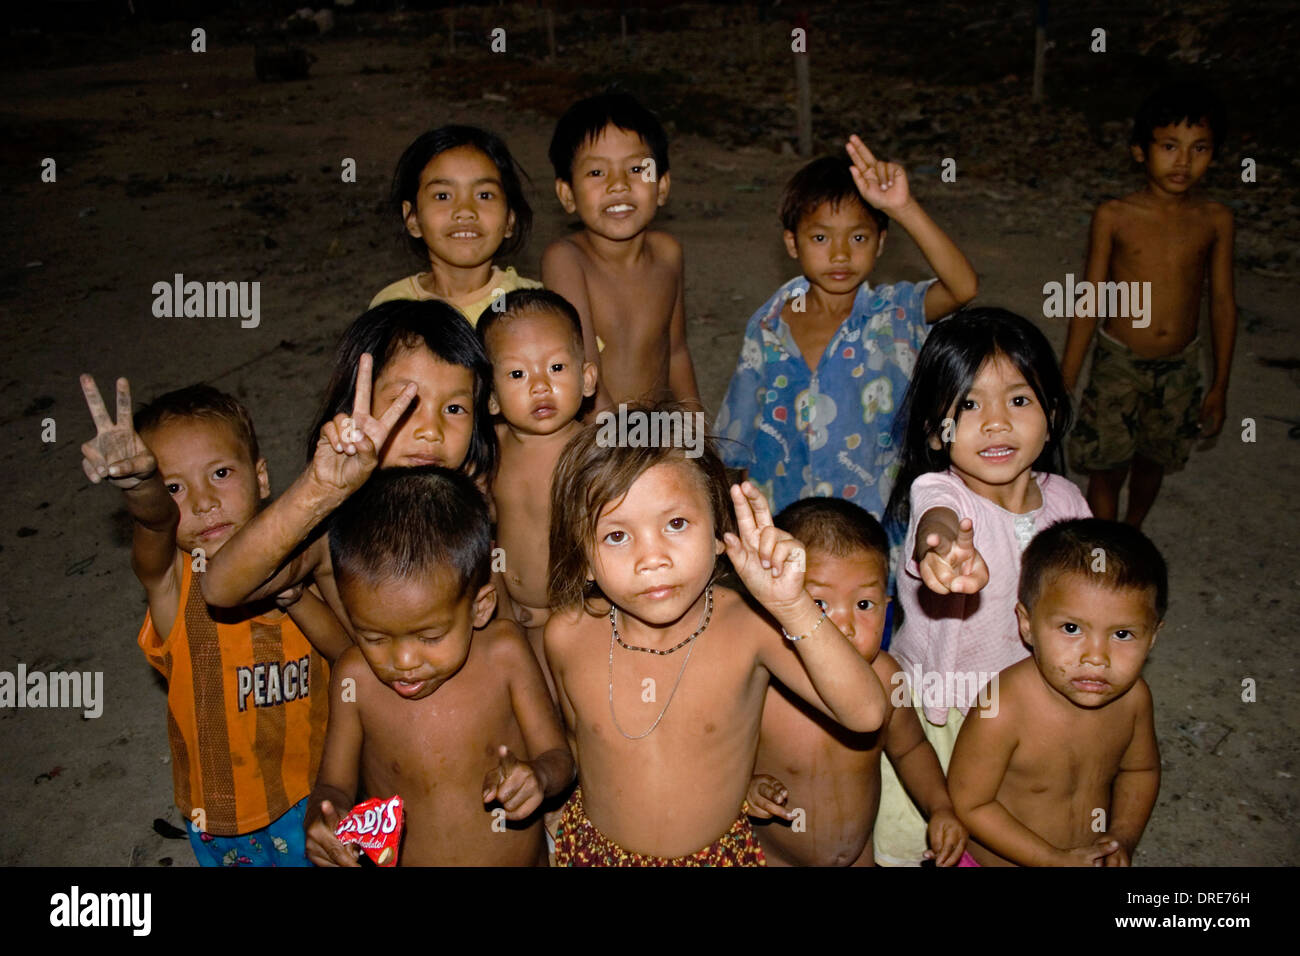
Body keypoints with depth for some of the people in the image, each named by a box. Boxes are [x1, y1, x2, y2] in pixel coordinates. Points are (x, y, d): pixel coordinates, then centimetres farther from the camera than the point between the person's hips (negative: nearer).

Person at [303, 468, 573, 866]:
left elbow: (558, 756, -5)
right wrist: (321, 820, -20)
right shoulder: (355, 678, -11)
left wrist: (539, 775, -25)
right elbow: (334, 784, -1)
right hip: (398, 857, 0)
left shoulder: (504, 652, -13)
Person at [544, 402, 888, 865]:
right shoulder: (567, 636, -19)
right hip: (594, 848, 1)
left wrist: (791, 605, -44)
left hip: (720, 851, -1)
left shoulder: (751, 627, -24)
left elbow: (866, 713, -35)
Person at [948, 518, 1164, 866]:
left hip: (1092, 858, 4)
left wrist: (1122, 840, -10)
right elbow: (968, 804, -24)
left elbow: (1140, 769, 3)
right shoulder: (1003, 710, -34)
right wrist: (1055, 860, -23)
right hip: (997, 861, -4)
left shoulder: (1133, 695, -17)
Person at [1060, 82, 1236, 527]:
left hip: (1180, 366, 3)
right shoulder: (1114, 216, -12)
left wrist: (1220, 385, 6)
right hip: (1118, 361, -2)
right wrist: (1064, 383, -6)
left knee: (1152, 460, 19)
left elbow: (1222, 302, 2)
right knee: (1106, 468, 2)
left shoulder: (1215, 220, -6)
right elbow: (1091, 302, -7)